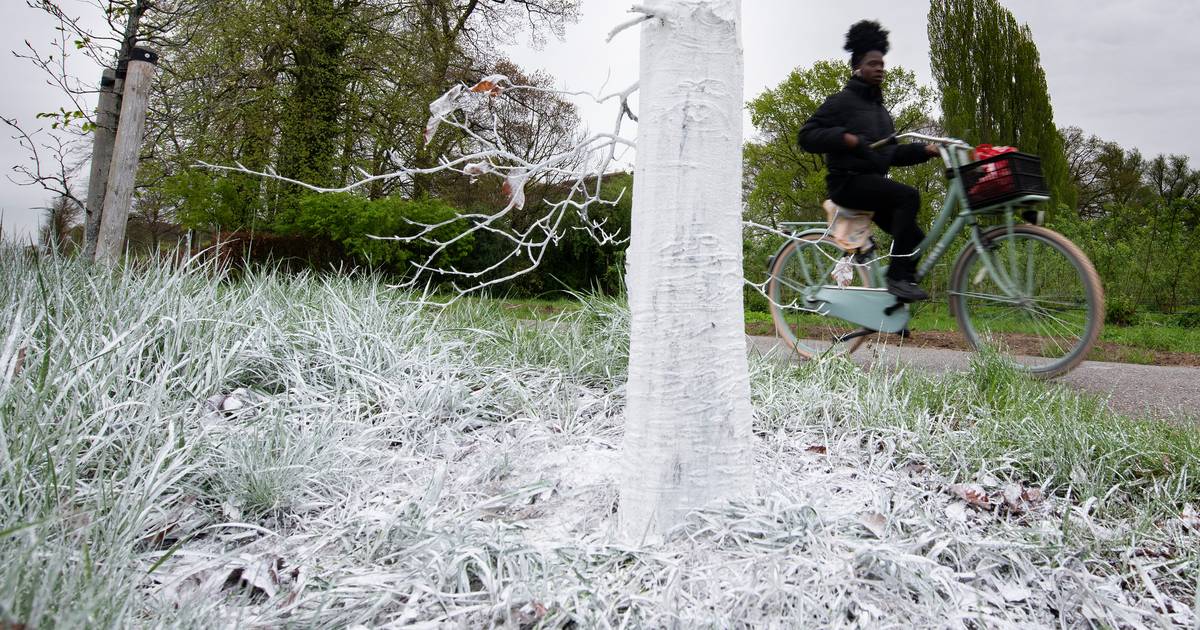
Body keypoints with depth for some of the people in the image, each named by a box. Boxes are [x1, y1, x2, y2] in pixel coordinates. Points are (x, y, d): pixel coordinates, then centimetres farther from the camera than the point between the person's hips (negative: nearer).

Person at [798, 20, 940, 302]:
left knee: (915, 238, 0)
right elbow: (807, 137, -9)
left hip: (874, 182, 9)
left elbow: (892, 154, 24)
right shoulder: (841, 101, -2)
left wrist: (926, 150, 9)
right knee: (909, 196, -31)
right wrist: (845, 138, -21)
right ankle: (898, 277, -29)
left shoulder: (880, 109, 24)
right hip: (849, 181, -9)